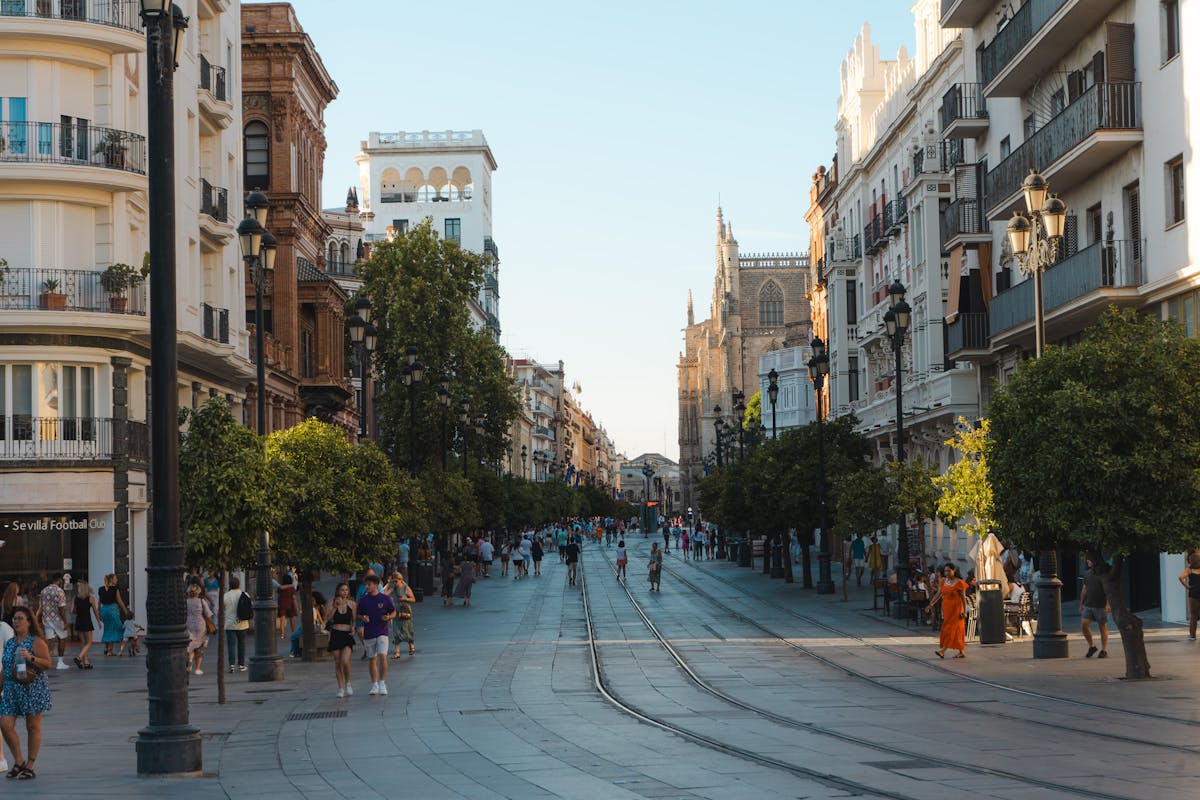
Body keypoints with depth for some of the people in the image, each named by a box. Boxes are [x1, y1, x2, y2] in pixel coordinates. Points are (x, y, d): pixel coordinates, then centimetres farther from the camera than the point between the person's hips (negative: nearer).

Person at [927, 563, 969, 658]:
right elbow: (938, 594, 8)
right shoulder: (943, 581, 8)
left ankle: (943, 651, -16)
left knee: (951, 629, -9)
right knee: (956, 629, 10)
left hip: (956, 608, -6)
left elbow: (963, 598, -8)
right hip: (946, 608, 6)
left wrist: (964, 611, -11)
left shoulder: (959, 583, -8)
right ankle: (962, 652, 16)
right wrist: (931, 604, -2)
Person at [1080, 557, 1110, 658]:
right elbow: (1084, 589, 19)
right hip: (1088, 605, 6)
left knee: (1103, 628, 1)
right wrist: (1081, 604, 18)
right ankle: (1091, 646, 10)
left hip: (1101, 605, -6)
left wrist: (1108, 604, -20)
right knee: (1083, 625, -7)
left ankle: (1104, 651, 9)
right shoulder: (1088, 573, 12)